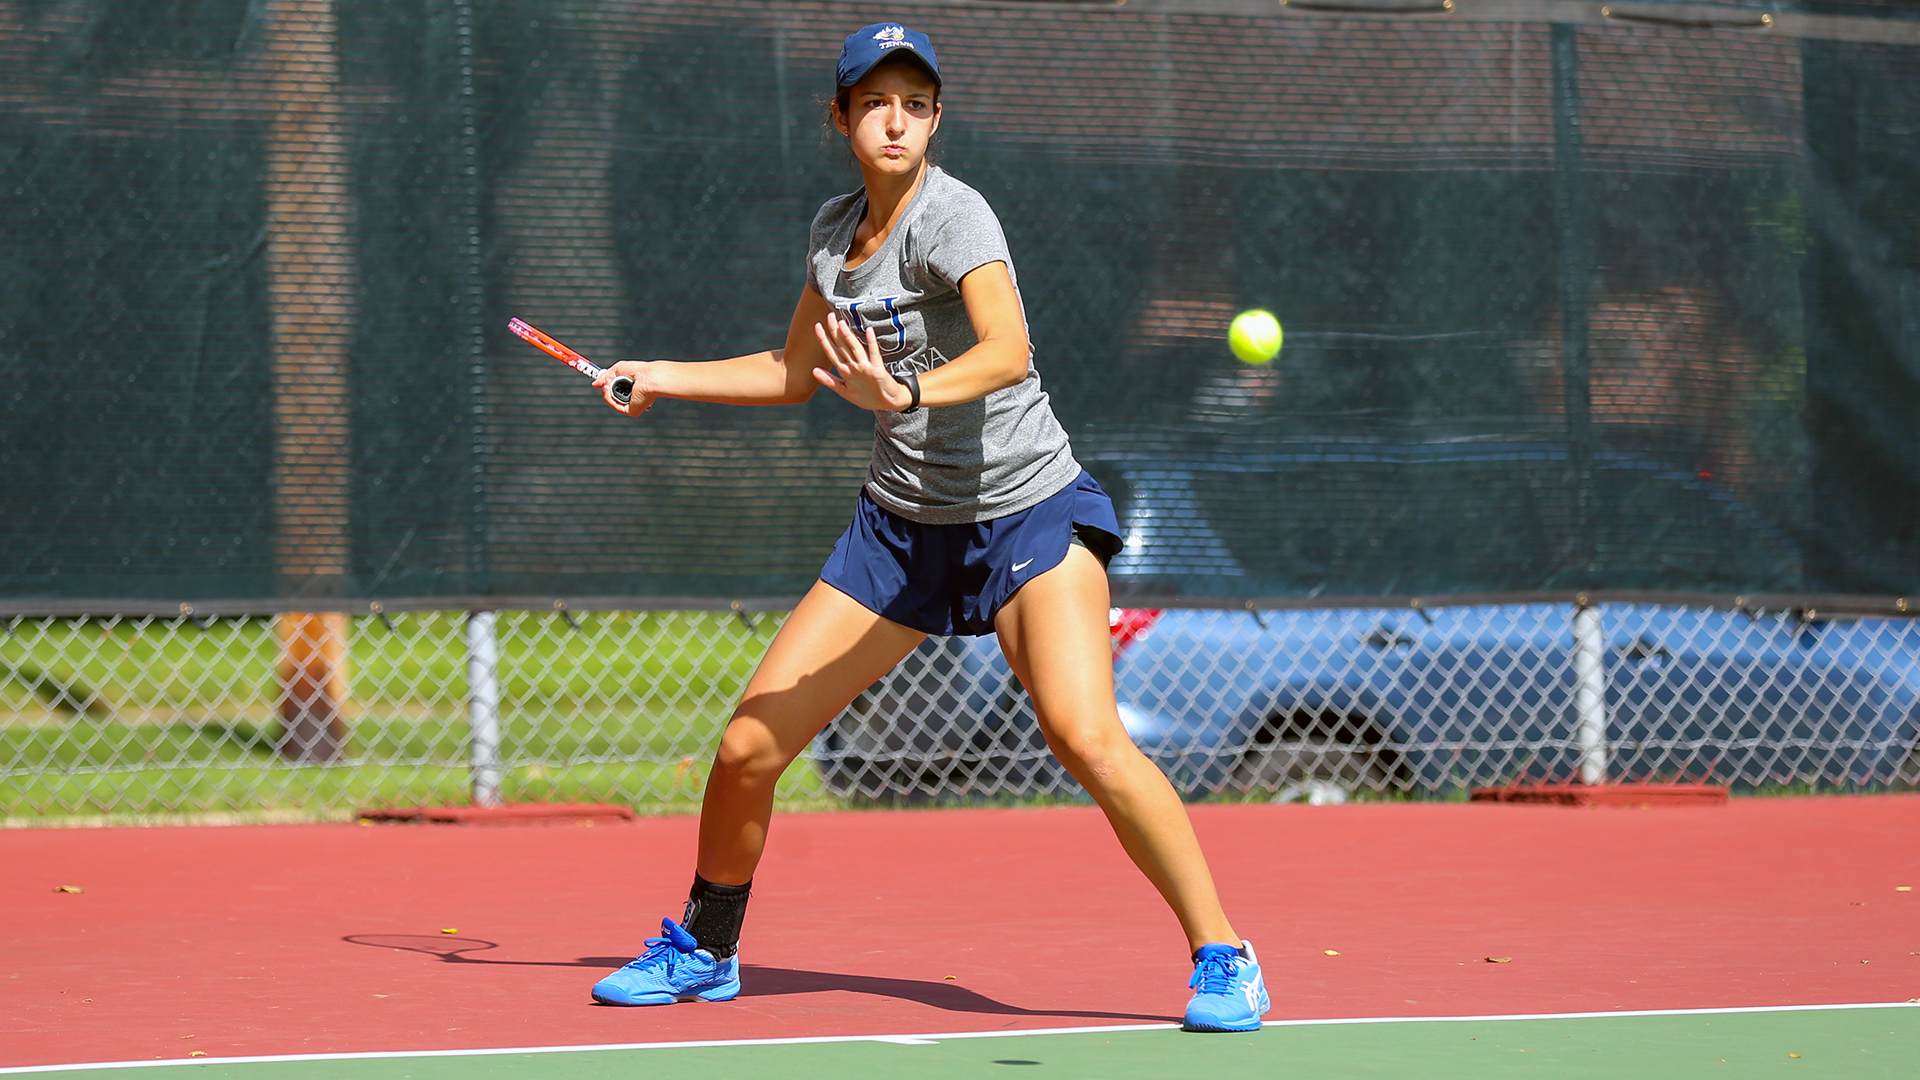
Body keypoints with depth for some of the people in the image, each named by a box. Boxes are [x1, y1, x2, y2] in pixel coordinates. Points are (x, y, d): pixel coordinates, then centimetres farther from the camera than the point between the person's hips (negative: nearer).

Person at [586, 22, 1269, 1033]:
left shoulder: (950, 214, -16)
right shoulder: (832, 230, 7)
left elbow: (1008, 351, -34)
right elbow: (797, 373, 25)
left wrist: (906, 393, -50)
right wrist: (665, 377, 23)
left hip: (1027, 510, -6)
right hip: (902, 523, 6)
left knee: (1085, 735, -27)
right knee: (748, 744, 1)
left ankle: (1221, 959, -15)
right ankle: (702, 949, 26)